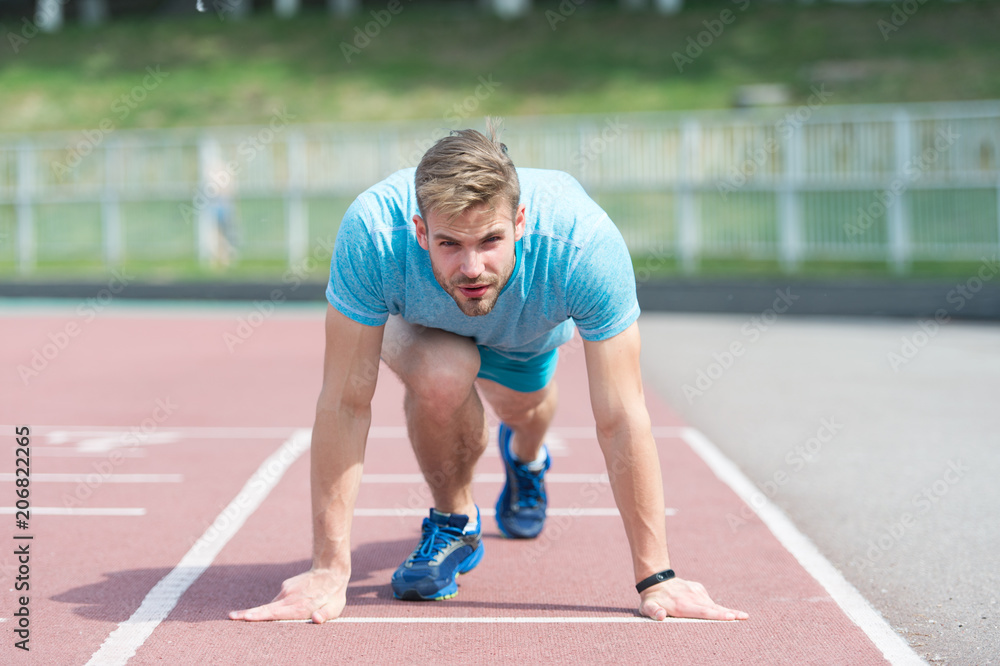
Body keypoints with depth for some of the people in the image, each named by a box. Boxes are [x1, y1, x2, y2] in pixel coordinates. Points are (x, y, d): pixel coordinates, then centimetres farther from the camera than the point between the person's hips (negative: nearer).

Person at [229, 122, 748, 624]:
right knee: (443, 376, -32)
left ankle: (526, 458, 62)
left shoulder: (587, 244, -45)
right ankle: (454, 522, -2)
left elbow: (621, 420, -38)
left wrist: (656, 578, -35)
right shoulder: (371, 233, -45)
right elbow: (345, 405, -38)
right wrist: (329, 572, -39)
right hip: (416, 318, -1)